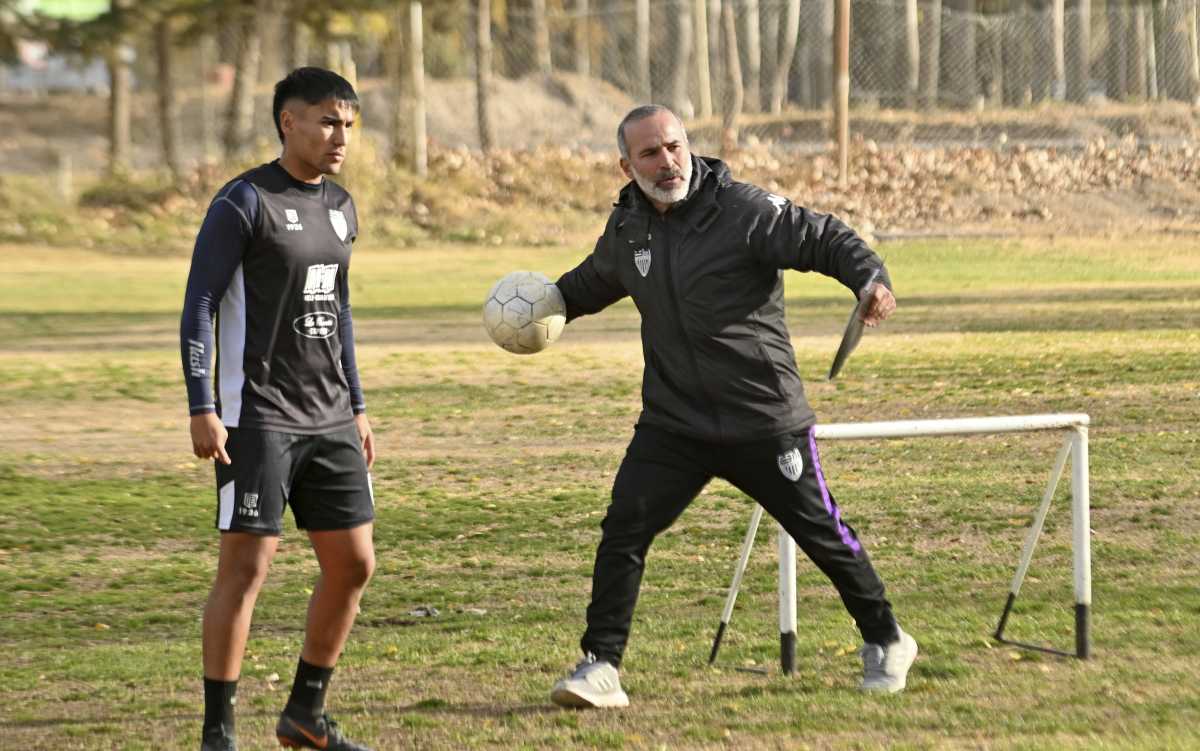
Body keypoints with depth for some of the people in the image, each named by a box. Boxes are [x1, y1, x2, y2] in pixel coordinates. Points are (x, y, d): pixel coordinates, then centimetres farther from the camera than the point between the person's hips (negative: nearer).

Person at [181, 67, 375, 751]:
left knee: (354, 564, 6)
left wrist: (357, 406, 20)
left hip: (330, 419, 7)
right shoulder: (244, 203, -9)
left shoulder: (340, 207, 13)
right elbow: (199, 307, -10)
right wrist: (202, 409, -17)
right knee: (248, 565, -9)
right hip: (257, 417, -7)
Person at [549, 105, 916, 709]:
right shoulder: (627, 229, 5)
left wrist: (872, 280, -32)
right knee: (623, 530, -12)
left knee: (822, 533, 7)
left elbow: (827, 241, -14)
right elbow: (592, 281, 27)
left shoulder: (743, 211, -14)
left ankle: (886, 642, 28)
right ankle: (600, 666, -6)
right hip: (672, 426, 4)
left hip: (764, 424, -4)